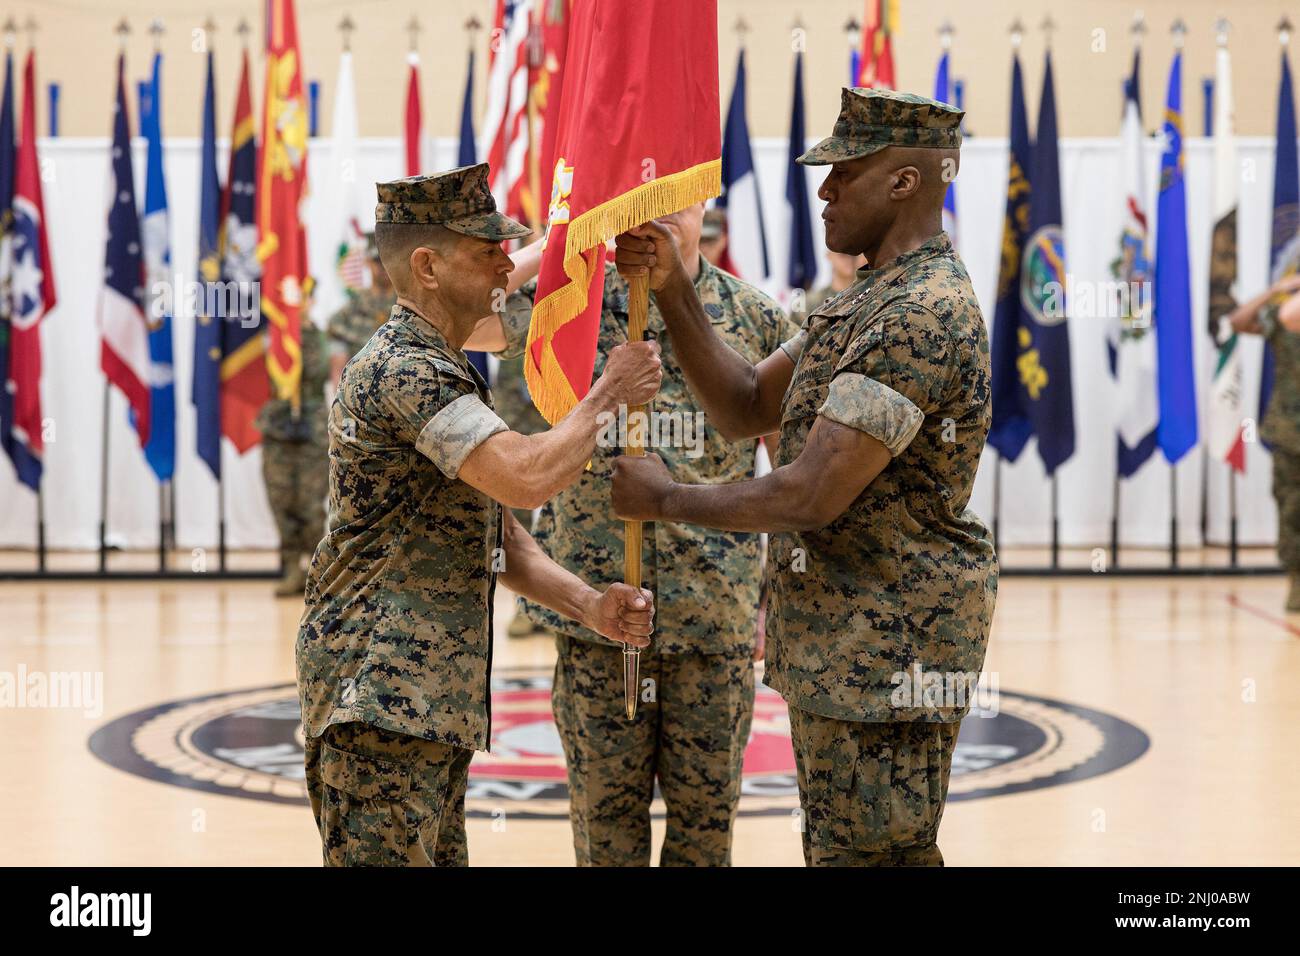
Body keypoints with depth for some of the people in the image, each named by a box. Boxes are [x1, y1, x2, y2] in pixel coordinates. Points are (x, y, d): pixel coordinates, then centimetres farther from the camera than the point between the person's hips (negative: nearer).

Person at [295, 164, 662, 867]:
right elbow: (527, 478, -26)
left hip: (430, 699, 11)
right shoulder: (403, 372, -15)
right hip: (379, 696, -11)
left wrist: (590, 607, 4)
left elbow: (497, 533, 19)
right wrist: (608, 393, -10)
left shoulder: (443, 371, 20)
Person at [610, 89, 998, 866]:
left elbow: (809, 498, -25)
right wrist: (673, 292, 3)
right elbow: (748, 407, 15)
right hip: (836, 644, 11)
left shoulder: (925, 315, -22)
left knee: (873, 853, -4)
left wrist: (667, 498, -11)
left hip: (889, 654, -11)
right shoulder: (869, 300, 14)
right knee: (834, 847, 18)